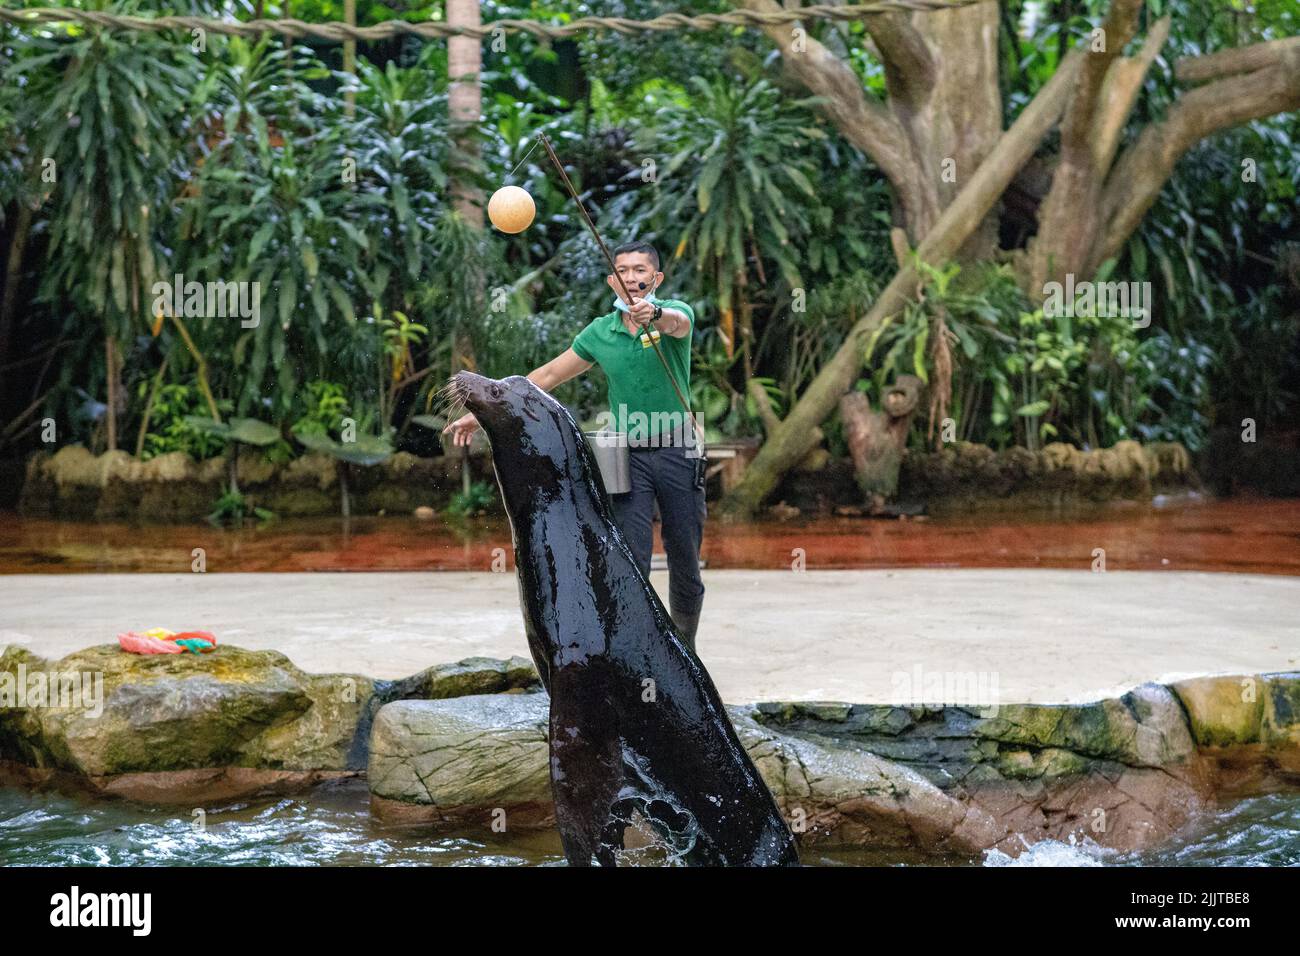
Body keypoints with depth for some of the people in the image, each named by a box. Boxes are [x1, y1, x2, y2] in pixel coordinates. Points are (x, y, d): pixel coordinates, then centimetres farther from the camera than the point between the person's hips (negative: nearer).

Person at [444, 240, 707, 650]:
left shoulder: (676, 312, -5)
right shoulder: (600, 332, 5)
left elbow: (676, 323, -31)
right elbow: (547, 375, 11)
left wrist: (655, 314, -56)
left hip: (679, 452, -2)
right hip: (629, 455, 2)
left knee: (685, 565, 6)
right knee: (631, 562, -8)